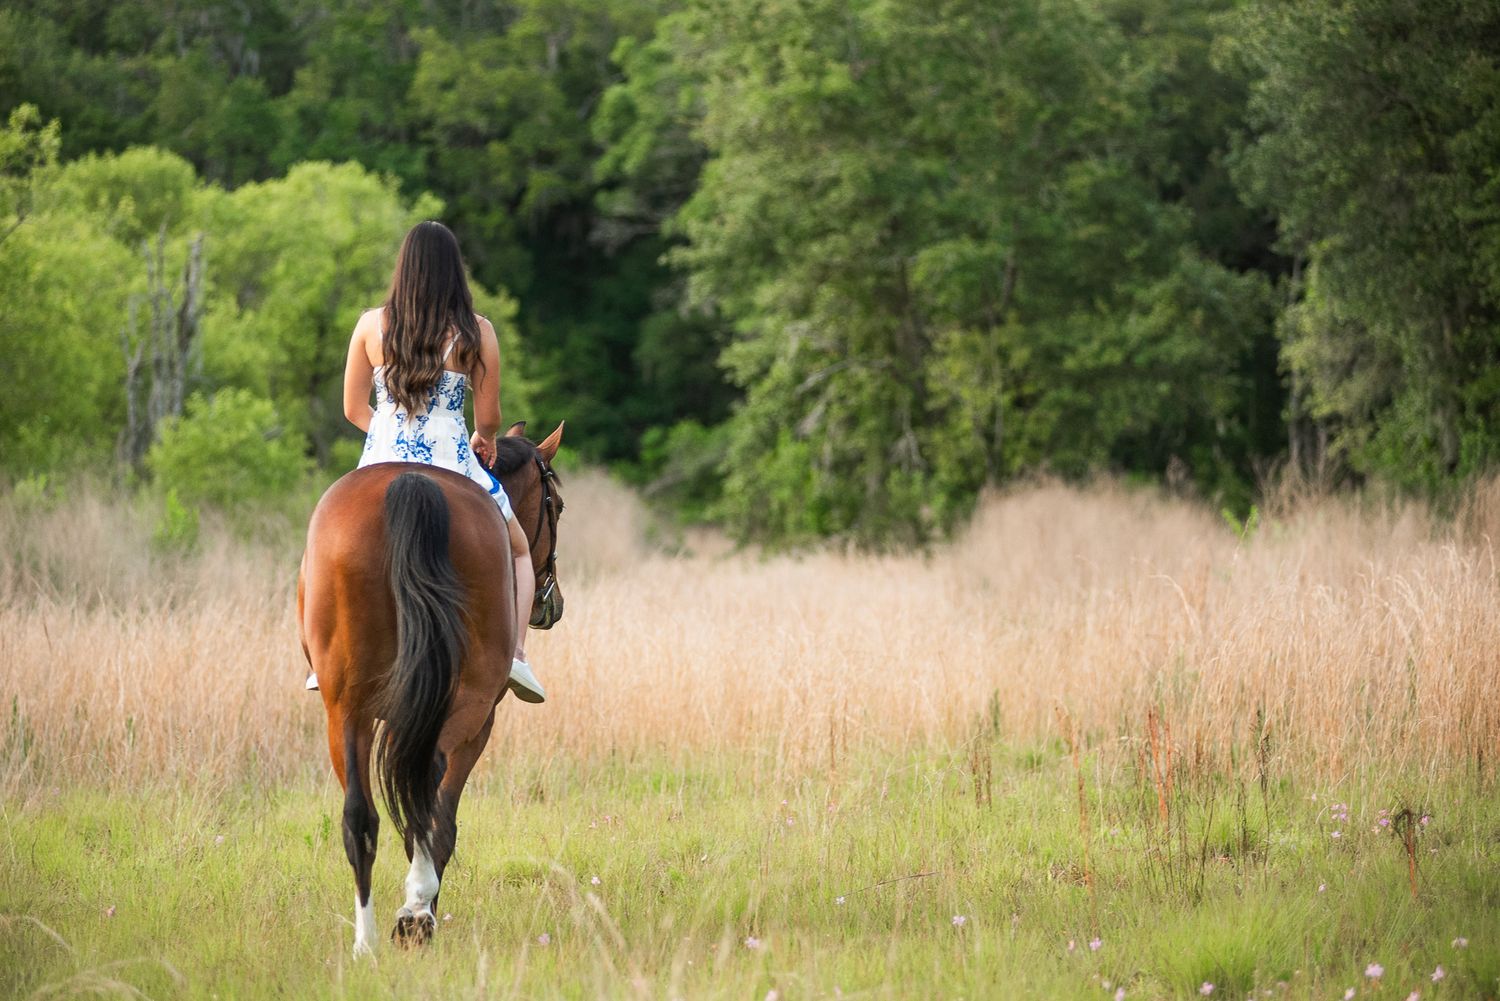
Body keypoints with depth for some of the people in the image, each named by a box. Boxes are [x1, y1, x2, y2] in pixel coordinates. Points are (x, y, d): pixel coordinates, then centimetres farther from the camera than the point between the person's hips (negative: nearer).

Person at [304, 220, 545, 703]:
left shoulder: (371, 325, -2)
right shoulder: (476, 332, -7)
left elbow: (353, 408, 5)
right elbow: (489, 418, -1)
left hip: (381, 464, 2)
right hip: (452, 468, -2)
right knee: (519, 552, 22)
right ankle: (516, 653, 2)